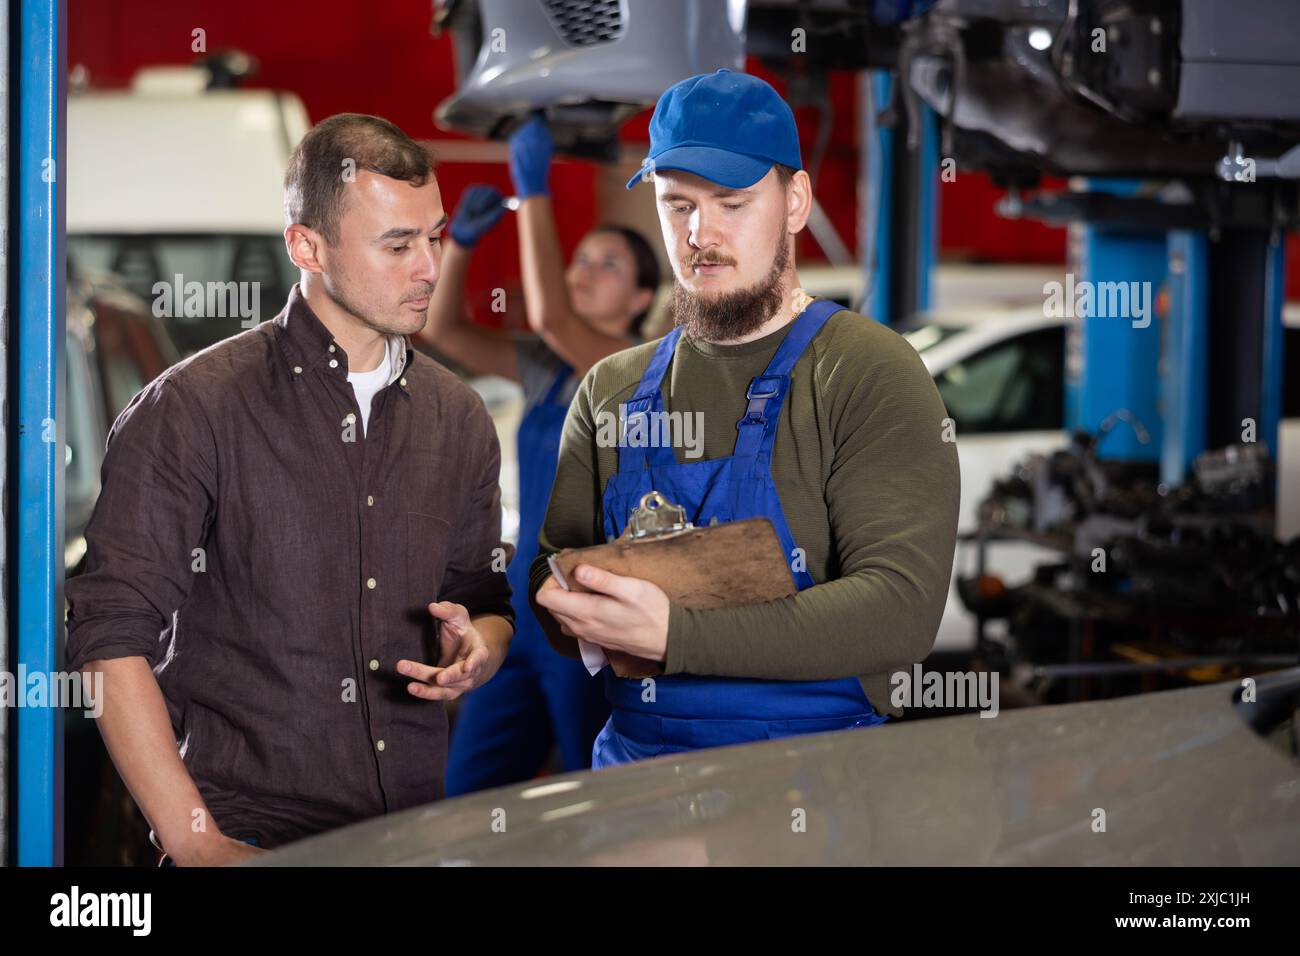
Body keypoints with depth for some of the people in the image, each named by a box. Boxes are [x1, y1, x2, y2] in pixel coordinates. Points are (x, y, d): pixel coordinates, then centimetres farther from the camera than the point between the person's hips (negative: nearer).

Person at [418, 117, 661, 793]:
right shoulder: (547, 370, 12)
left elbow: (547, 316, -25)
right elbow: (442, 329, 8)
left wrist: (535, 189, -22)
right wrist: (463, 236, -7)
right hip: (529, 612, 7)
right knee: (466, 799, 5)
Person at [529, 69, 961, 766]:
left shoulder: (872, 376, -1)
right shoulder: (612, 391, 16)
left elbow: (901, 606, -12)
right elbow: (552, 571, 17)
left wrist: (672, 634, -21)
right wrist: (578, 617, -8)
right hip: (632, 762, 4)